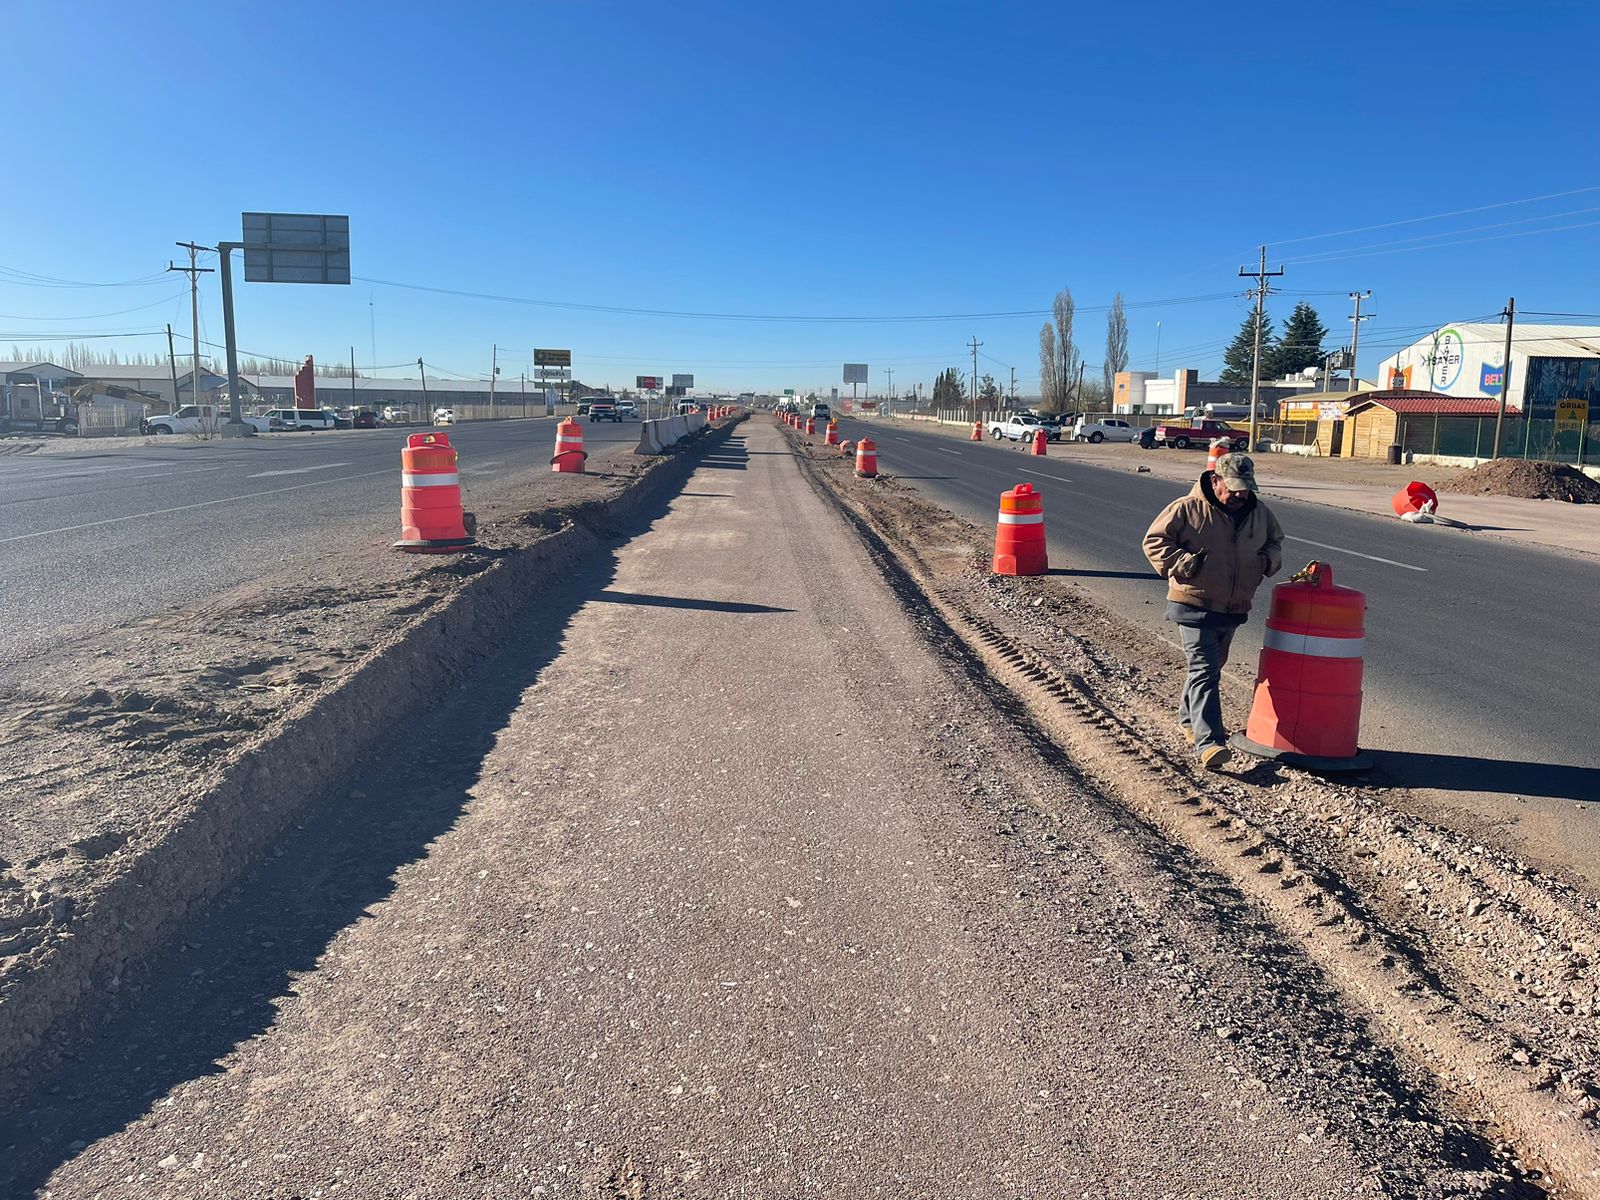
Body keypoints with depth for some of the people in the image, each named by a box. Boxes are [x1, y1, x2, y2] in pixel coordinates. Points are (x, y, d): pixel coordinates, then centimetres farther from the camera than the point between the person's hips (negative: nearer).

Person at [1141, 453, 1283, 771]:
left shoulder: (1259, 513, 6)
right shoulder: (1187, 509, -12)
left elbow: (1276, 540, 24)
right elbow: (1154, 541, -10)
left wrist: (1270, 559, 2)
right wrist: (1183, 563, -23)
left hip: (1234, 609, 7)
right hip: (1194, 605, -7)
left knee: (1212, 667, 20)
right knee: (1204, 671, -13)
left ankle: (1189, 718, 40)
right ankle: (1209, 742, -18)